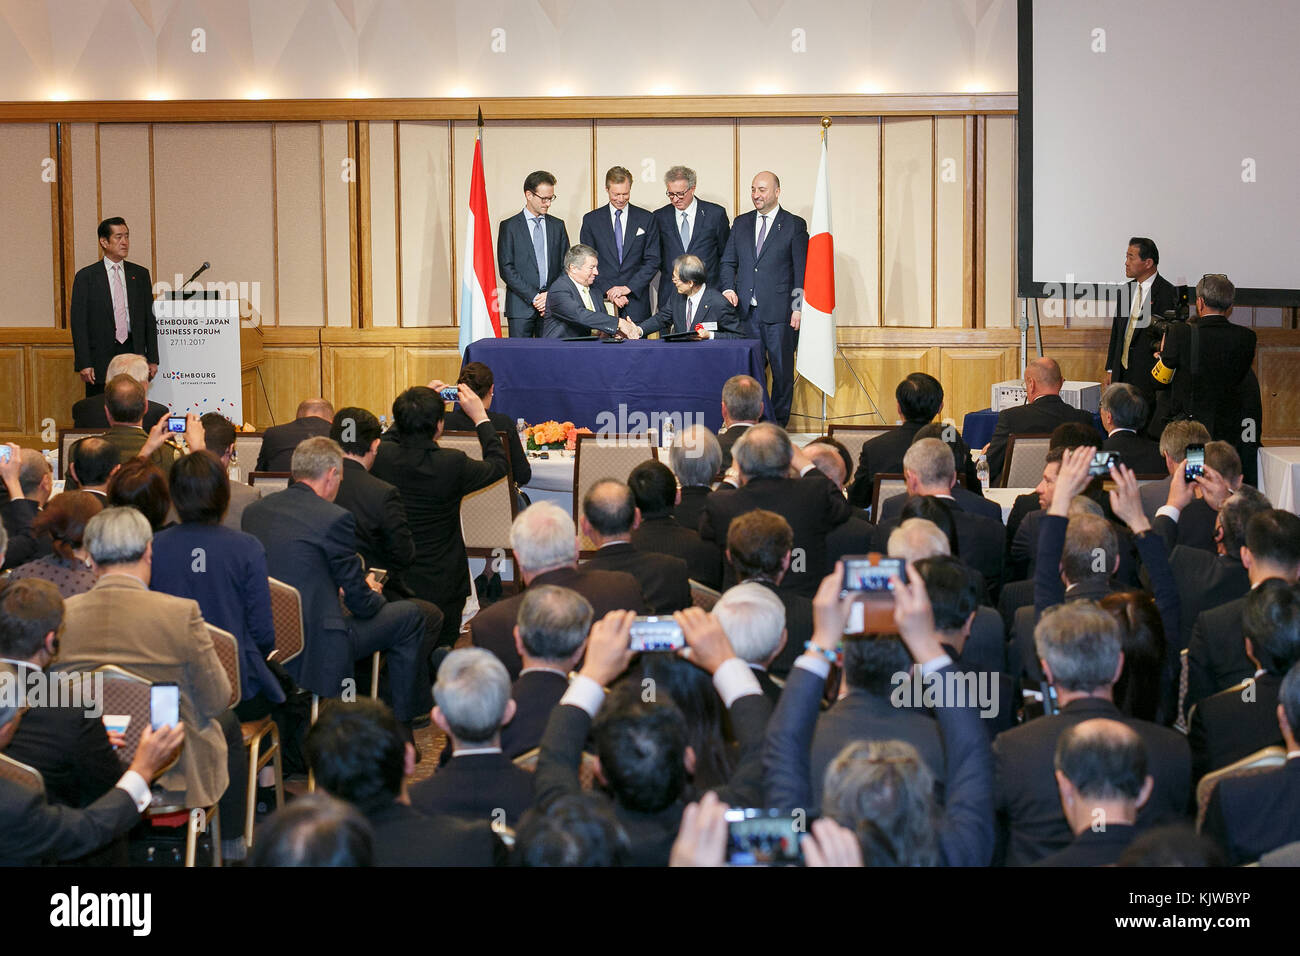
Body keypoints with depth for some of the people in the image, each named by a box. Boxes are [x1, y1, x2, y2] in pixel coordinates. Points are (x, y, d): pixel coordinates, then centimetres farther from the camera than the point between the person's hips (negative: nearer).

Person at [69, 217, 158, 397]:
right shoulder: (86, 277, 2)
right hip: (100, 359, -2)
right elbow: (78, 322, -1)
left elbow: (149, 319, 13)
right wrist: (83, 364, -9)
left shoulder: (140, 274, 12)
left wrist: (152, 359, 8)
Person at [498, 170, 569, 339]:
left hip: (552, 306, 3)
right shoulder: (509, 227, 3)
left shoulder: (558, 225, 14)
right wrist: (533, 297, -11)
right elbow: (506, 269, -3)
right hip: (521, 307, -2)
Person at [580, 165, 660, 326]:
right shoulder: (591, 220, 8)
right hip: (601, 300, 0)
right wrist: (608, 290, -9)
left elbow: (653, 261, 2)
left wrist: (627, 288, -9)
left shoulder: (646, 219, 7)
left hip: (636, 300, 0)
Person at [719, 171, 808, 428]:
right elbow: (728, 262, 17)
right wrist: (728, 289, -3)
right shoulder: (741, 223, 13)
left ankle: (778, 422, 10)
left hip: (779, 311, -3)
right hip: (746, 311, 3)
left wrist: (797, 308, -8)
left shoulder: (794, 225, 1)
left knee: (782, 369, 2)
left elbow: (801, 270, -2)